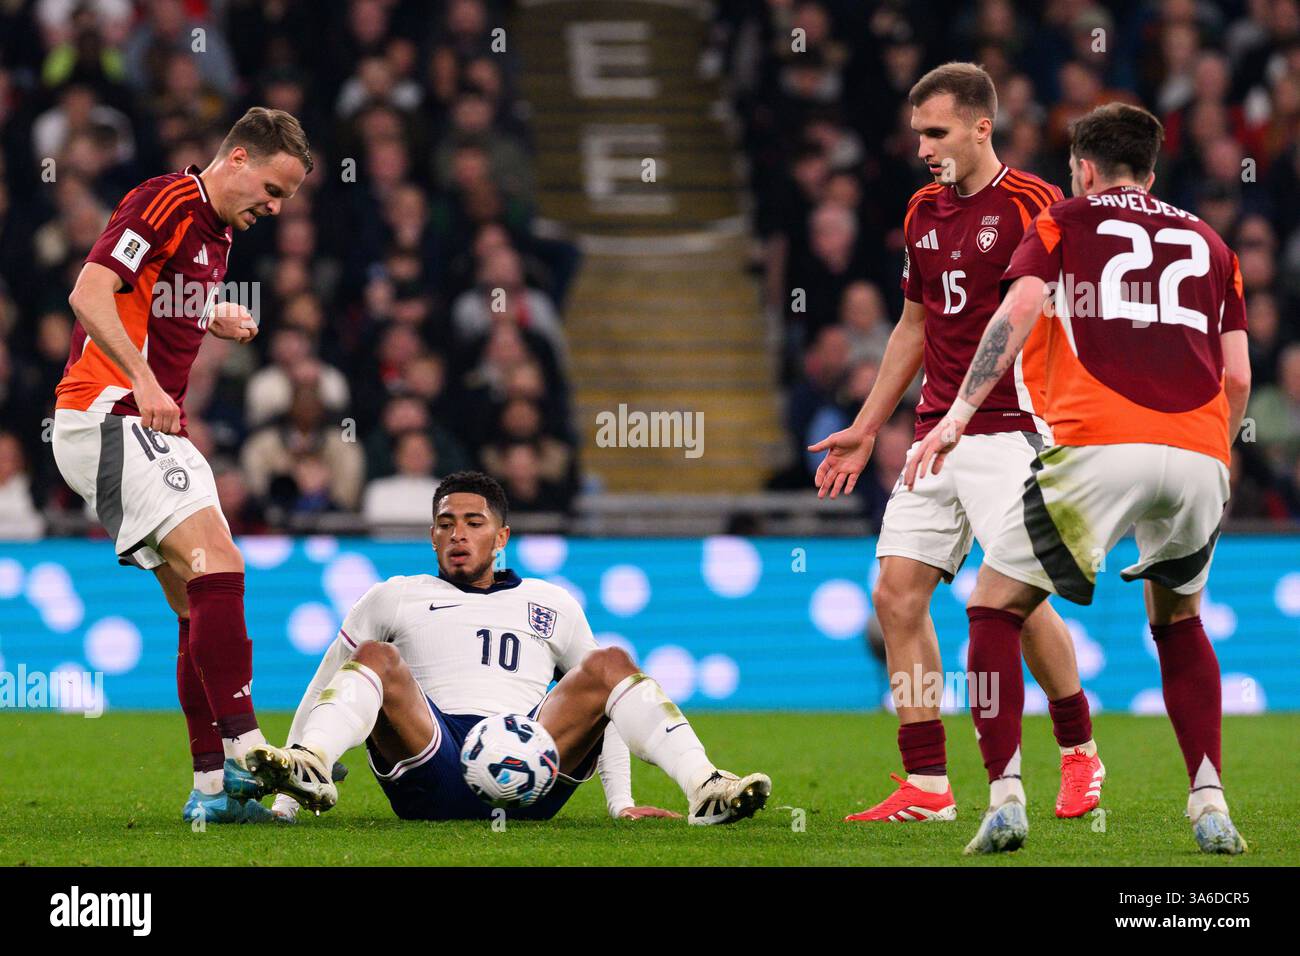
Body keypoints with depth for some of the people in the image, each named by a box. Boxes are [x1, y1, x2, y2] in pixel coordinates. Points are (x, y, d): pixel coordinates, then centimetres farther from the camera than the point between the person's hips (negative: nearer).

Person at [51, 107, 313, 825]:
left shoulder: (217, 232, 19)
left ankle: (213, 788, 4)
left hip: (152, 423, 10)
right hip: (109, 416, -10)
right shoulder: (168, 203, -11)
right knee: (217, 567, -22)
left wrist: (217, 322, 12)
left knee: (203, 605, 5)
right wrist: (143, 381, -30)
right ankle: (245, 756, -28)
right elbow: (90, 293, -21)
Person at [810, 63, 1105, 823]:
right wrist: (866, 430, 23)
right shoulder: (924, 211, 13)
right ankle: (927, 787, 3)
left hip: (1008, 432, -7)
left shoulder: (1034, 206, -8)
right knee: (897, 595, -1)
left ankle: (1080, 752, 11)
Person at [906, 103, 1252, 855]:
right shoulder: (1208, 243, 25)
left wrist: (959, 415, -8)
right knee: (1180, 622, 26)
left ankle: (1006, 795, -4)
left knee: (995, 608, 10)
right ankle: (1211, 803, 12)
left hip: (1099, 446, -4)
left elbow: (1017, 314, -1)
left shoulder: (1065, 223, 16)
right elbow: (1237, 376, 19)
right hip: (1200, 455, 4)